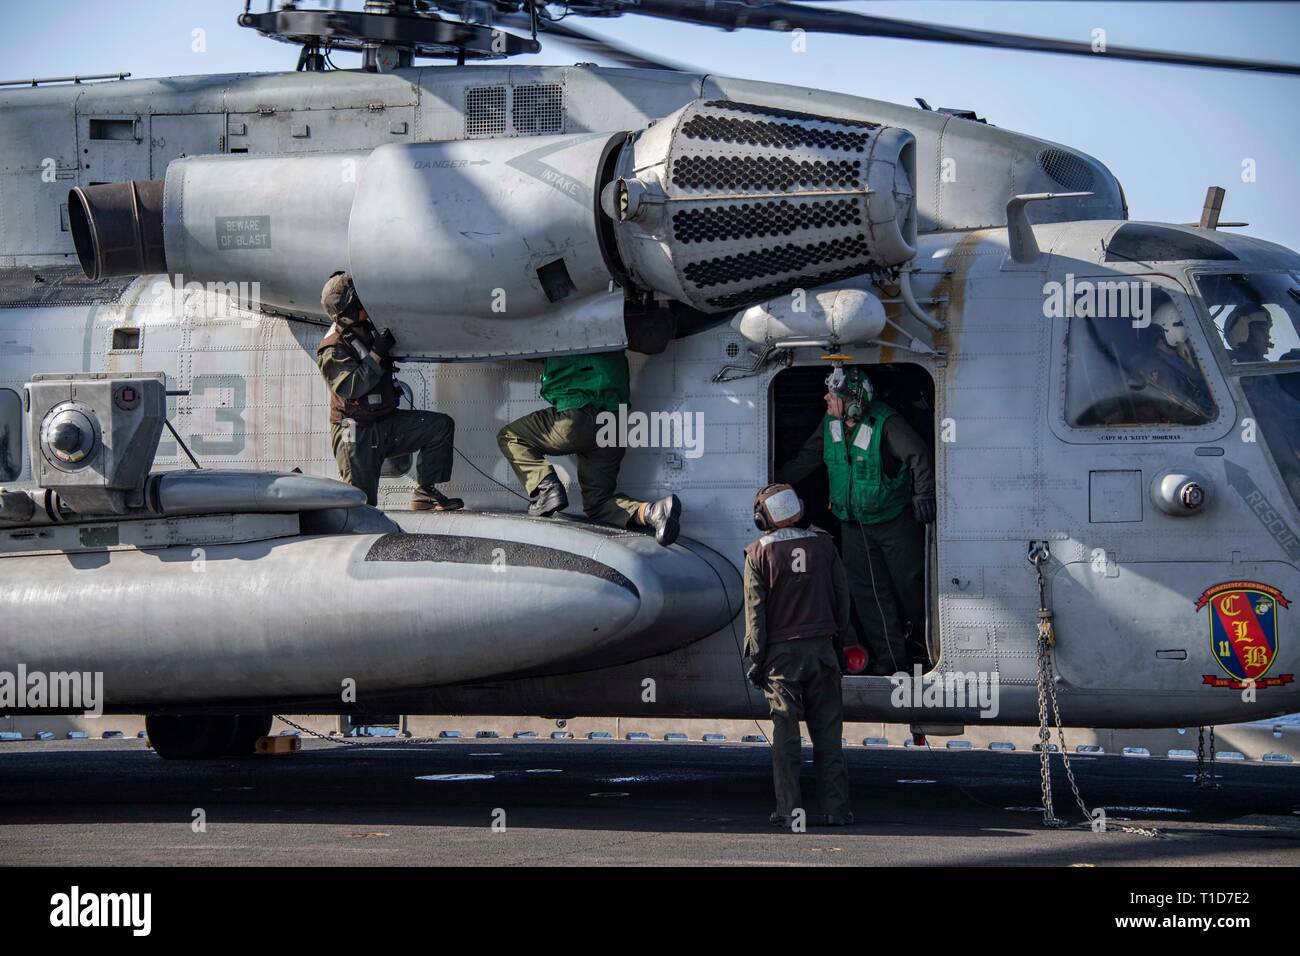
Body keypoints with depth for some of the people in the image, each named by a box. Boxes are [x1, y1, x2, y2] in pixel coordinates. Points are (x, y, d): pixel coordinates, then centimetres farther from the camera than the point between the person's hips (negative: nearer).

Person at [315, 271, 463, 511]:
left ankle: (426, 493, -4)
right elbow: (351, 387, -29)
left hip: (386, 423, 7)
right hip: (356, 434, -7)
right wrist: (377, 353, -30)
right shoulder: (333, 350, -17)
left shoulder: (372, 331, 7)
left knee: (442, 426, -6)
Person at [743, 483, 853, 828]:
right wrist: (838, 643, 18)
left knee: (785, 734, 0)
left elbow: (755, 610, -3)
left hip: (781, 651, -2)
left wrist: (755, 657, 1)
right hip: (821, 650, 2)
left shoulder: (760, 553, -2)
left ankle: (790, 809, -4)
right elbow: (842, 598, 9)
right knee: (828, 731, 4)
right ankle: (835, 807, 1)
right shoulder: (822, 544, 6)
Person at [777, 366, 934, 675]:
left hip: (894, 521, -6)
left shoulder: (886, 423, -22)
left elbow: (918, 455, -22)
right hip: (854, 524, 6)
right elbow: (806, 459, 10)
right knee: (868, 592, 4)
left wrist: (923, 495, -26)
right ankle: (890, 657, 11)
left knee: (909, 584, 3)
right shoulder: (830, 425, -1)